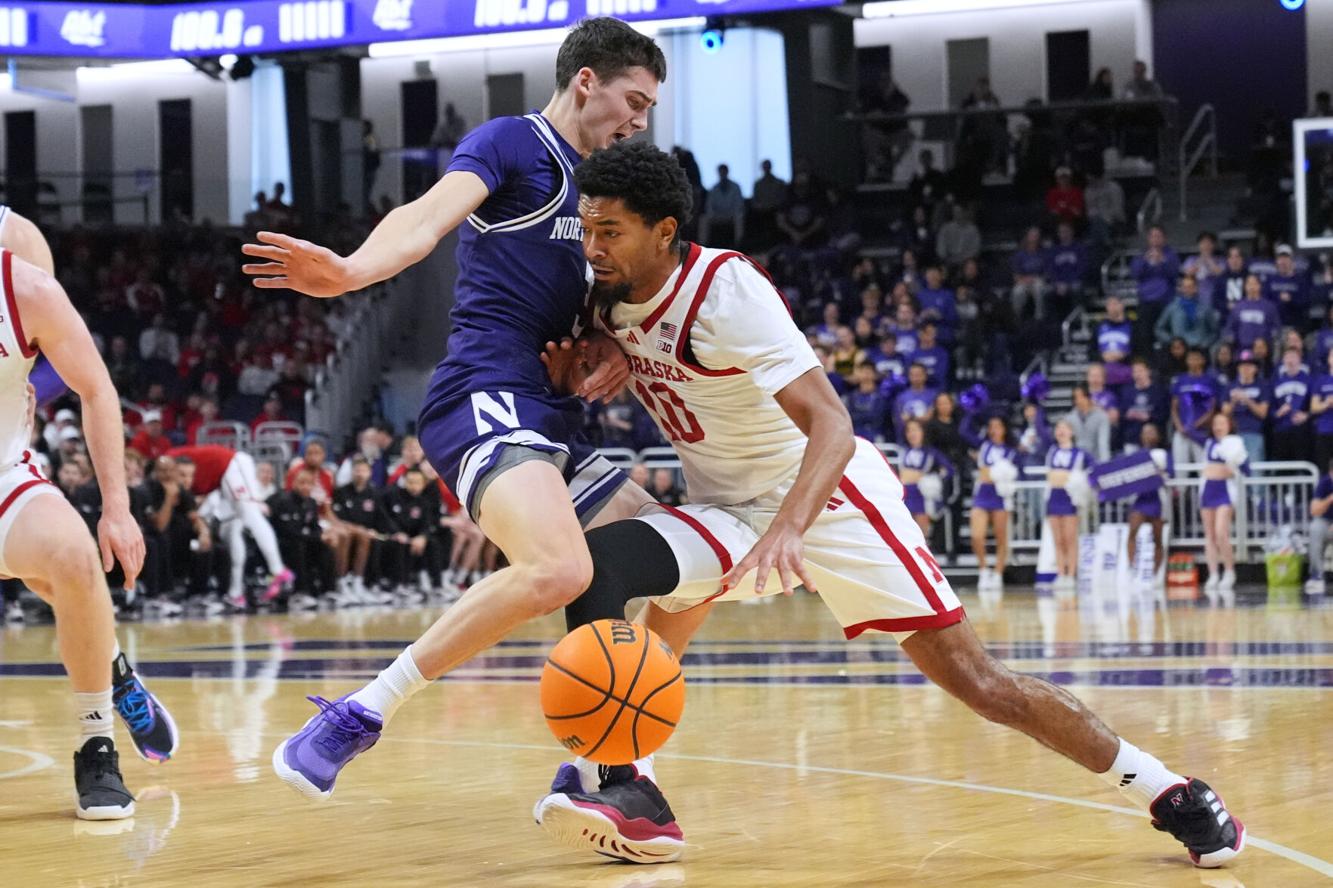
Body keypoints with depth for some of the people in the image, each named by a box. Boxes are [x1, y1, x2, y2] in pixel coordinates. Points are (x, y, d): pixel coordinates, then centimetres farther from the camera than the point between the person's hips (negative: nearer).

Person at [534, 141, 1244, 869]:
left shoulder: (725, 290, -24)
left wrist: (787, 528, -50)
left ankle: (1167, 793, 2)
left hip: (830, 499, -6)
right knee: (598, 565, -21)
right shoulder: (610, 300, -4)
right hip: (729, 513, 6)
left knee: (973, 678, -10)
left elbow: (831, 426, -32)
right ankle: (628, 790, -18)